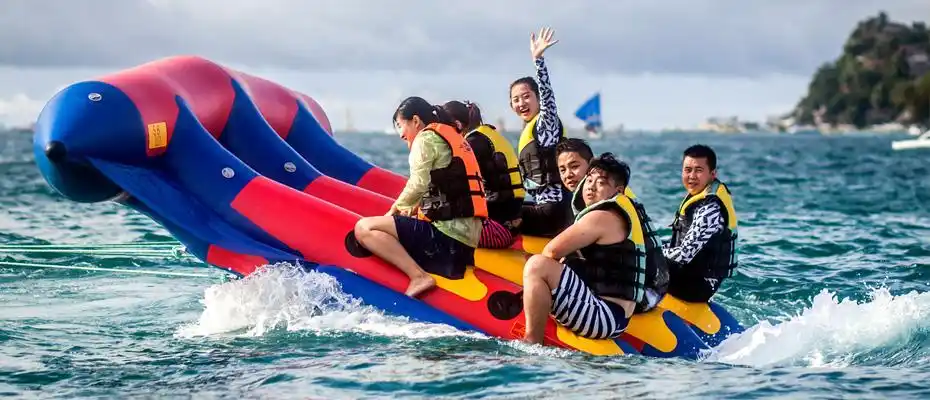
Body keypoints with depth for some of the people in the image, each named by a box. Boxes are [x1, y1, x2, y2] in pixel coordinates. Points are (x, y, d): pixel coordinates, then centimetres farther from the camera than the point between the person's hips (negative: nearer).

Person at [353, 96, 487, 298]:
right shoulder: (454, 138, 24)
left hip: (445, 234, -10)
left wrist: (395, 209, 0)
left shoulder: (427, 137, -2)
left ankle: (419, 276, -25)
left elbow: (418, 185, -15)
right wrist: (412, 209, 13)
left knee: (364, 228, -15)